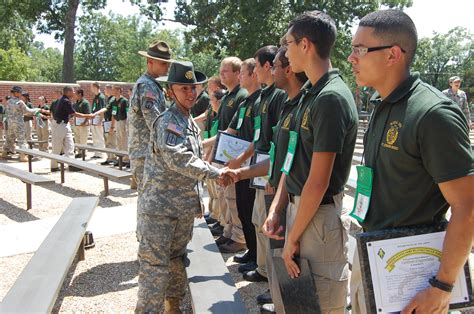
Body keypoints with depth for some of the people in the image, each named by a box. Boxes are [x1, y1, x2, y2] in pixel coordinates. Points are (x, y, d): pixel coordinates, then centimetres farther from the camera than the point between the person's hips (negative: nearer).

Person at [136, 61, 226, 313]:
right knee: (155, 263, -4)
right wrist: (217, 172, -23)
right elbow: (178, 160, -27)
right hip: (160, 204, -8)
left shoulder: (190, 122, 13)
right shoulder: (167, 122, -14)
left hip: (185, 206, 9)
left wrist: (197, 200, 20)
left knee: (177, 259, 18)